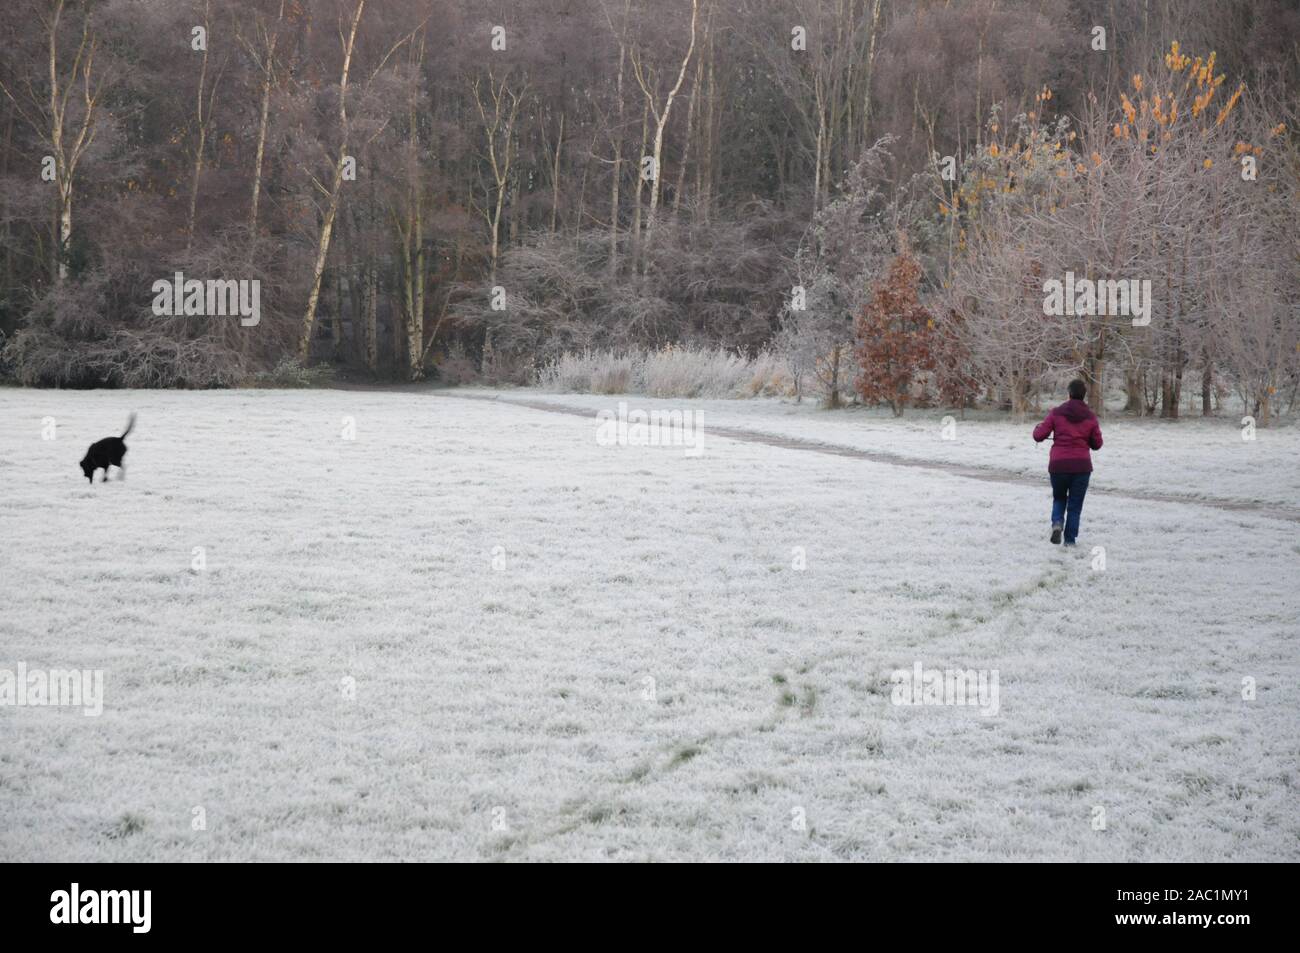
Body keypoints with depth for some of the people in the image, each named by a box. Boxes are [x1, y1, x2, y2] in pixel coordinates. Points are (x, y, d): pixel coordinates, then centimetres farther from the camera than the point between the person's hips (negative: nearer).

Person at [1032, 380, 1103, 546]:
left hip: (1058, 465, 0)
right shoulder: (1090, 417, 2)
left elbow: (1039, 436, -1)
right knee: (1075, 504, 10)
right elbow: (1097, 444, 8)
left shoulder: (1056, 413, -3)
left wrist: (1037, 428, 21)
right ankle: (1070, 540, 5)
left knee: (1059, 498, 20)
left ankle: (1057, 522, -8)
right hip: (1082, 465, 0)